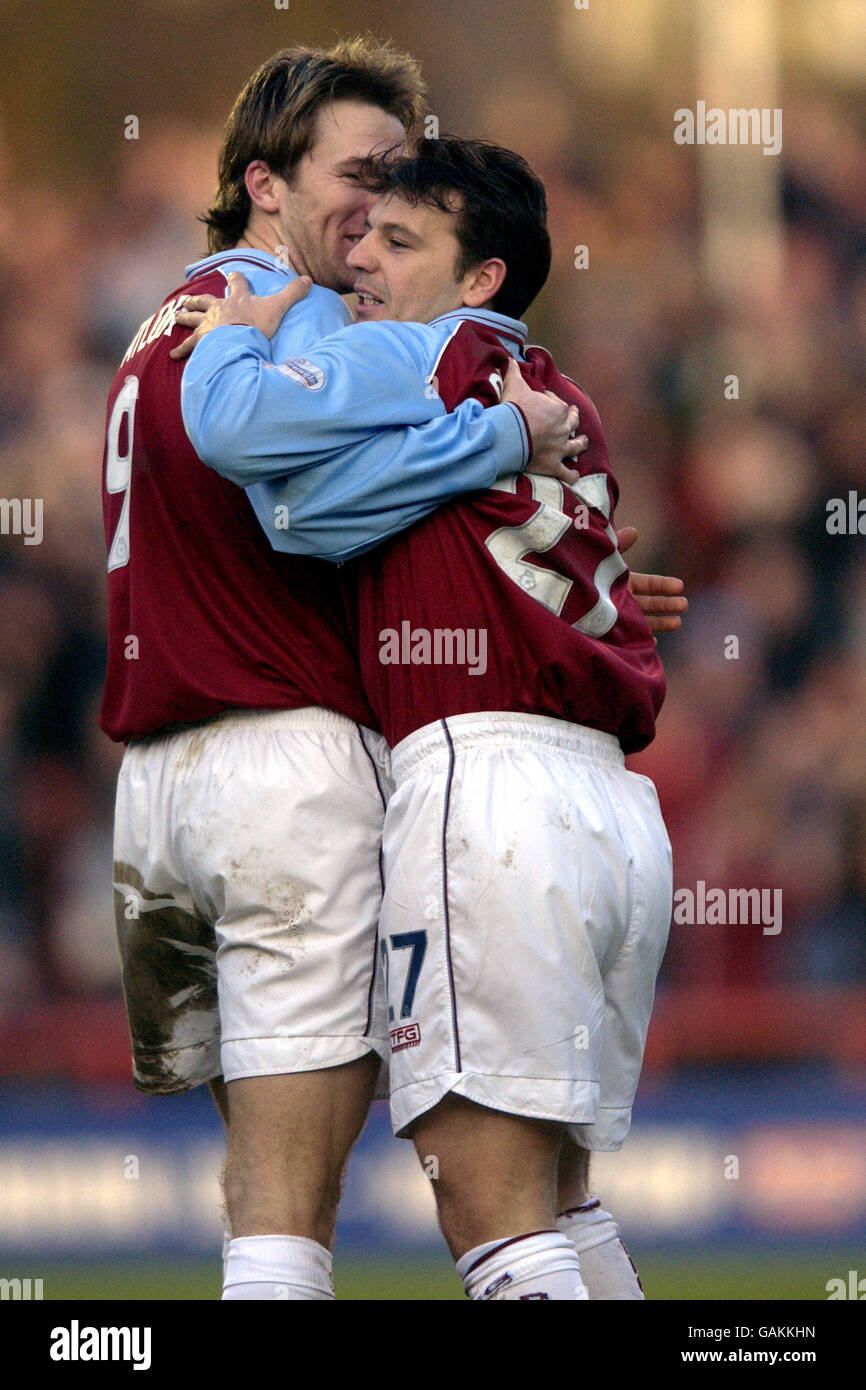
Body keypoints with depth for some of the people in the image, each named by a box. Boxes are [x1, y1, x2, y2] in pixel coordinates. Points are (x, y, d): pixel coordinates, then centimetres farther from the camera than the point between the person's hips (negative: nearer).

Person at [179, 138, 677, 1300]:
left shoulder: (417, 356, 2)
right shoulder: (557, 402, 27)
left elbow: (234, 424, -12)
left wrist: (239, 332, 8)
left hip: (490, 778, -9)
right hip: (621, 805, 9)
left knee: (495, 1216, -13)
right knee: (557, 1200, 17)